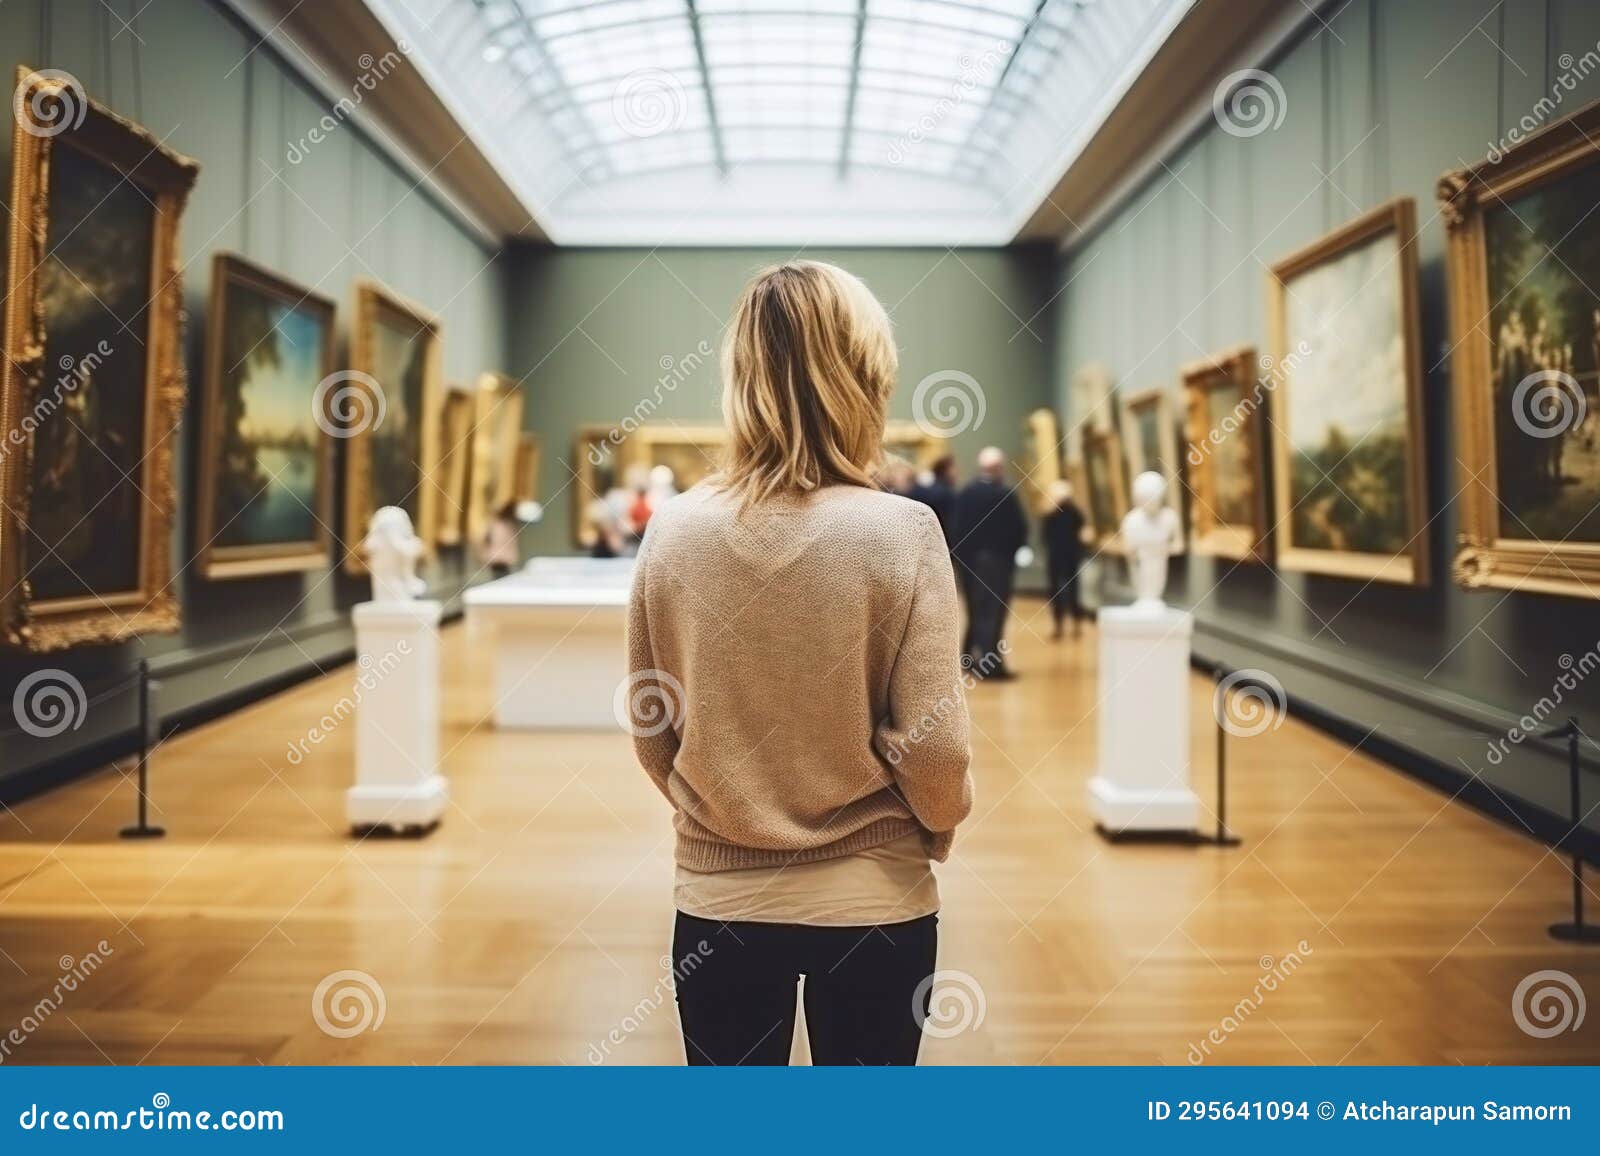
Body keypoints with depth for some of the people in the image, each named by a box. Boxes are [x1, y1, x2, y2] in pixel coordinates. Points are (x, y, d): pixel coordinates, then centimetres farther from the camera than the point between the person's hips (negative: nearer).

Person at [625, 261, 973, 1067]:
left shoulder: (674, 529, -7)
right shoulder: (900, 531, -16)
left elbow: (648, 727, 1)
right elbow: (933, 745, -14)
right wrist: (941, 824, 8)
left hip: (718, 897, 2)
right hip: (873, 899, -2)